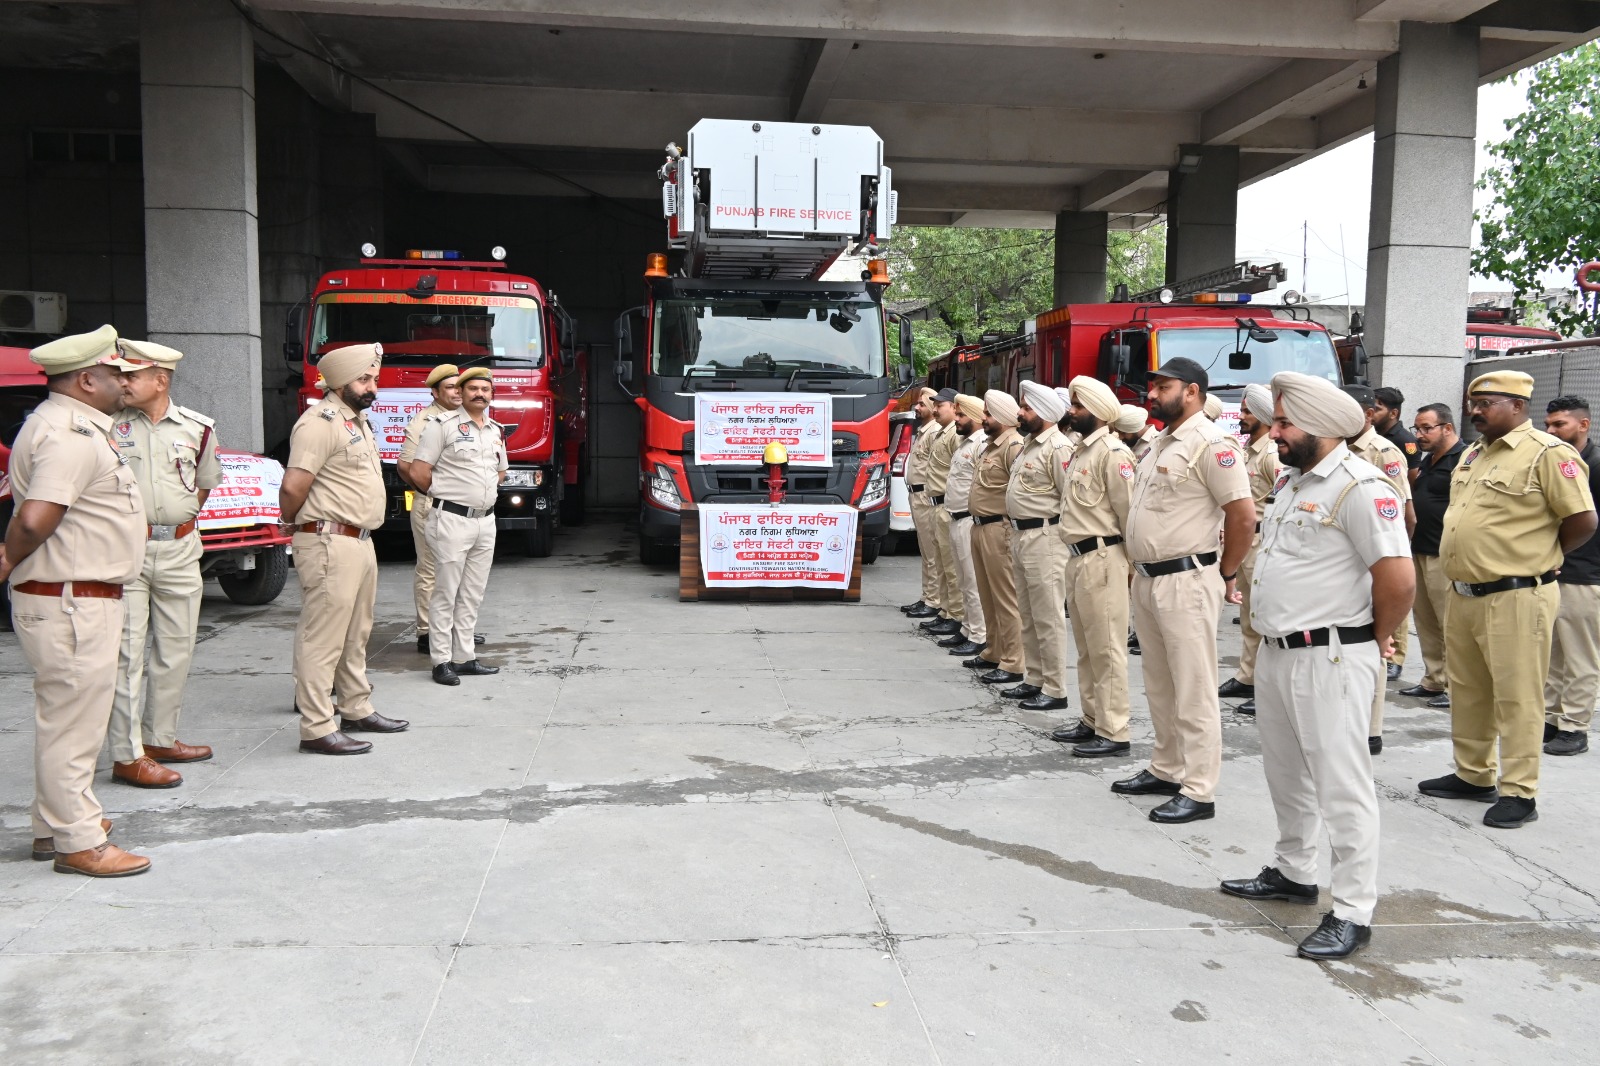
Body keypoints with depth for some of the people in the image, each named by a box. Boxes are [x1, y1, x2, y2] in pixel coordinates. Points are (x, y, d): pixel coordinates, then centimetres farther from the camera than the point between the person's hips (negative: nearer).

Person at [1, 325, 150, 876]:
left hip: (76, 599, 11)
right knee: (73, 721, -2)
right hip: (73, 604, -11)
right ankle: (79, 843, 7)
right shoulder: (73, 435, -20)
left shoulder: (57, 422, 15)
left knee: (62, 717, 20)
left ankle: (54, 824, 33)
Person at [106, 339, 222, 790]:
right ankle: (128, 756, 1)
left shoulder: (197, 428, 3)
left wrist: (178, 522, 13)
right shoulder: (108, 424, -4)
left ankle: (161, 738, 25)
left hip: (180, 550, 4)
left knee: (175, 650, 11)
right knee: (127, 653, -3)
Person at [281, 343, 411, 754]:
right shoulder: (321, 422, -15)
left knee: (355, 636, 19)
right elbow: (293, 487, -22)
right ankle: (317, 729, 0)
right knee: (323, 639, -5)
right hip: (330, 545, -10)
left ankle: (356, 710, 31)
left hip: (360, 542, 10)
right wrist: (295, 525, -5)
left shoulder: (357, 420, 17)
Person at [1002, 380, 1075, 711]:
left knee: (1048, 617, -4)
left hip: (1043, 538, -10)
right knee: (1028, 615, 15)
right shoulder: (1029, 444, 15)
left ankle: (1055, 690, 3)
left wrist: (1054, 532, -15)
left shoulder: (1058, 448, -15)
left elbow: (1071, 499, -19)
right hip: (1020, 535, 10)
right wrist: (1018, 531, 17)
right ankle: (1033, 680, 25)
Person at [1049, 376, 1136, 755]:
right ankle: (1092, 720, 26)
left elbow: (1129, 512, -16)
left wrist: (1134, 563, -14)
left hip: (1102, 558, -10)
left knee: (1107, 648, -4)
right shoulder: (1082, 450, 15)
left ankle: (1113, 732, 3)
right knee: (1086, 648, 16)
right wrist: (1075, 556, 17)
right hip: (1078, 557, 10)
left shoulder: (1112, 452, -14)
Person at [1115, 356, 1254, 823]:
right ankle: (1165, 770, 30)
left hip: (1185, 582, -9)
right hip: (1147, 579, 9)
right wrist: (1140, 567, 17)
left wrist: (1225, 576, -7)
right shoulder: (1161, 443, 14)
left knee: (1193, 691, -2)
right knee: (1159, 686, 18)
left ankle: (1198, 792, 5)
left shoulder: (1210, 443, -14)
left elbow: (1244, 517, -16)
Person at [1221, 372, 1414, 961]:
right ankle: (1294, 872, 37)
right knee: (1287, 774, 20)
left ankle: (1353, 912, 8)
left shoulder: (1360, 487, -17)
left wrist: (1374, 640, -6)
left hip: (1328, 661, -9)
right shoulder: (1292, 481, 13)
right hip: (1276, 653, 10)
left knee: (1341, 785, -2)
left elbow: (1398, 579, -22)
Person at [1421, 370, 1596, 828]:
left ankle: (1519, 792, 8)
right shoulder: (1473, 453, 15)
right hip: (1463, 595, 9)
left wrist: (1534, 559, 0)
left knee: (1516, 696, -1)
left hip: (1516, 598, -8)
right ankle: (1473, 775, 29)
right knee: (1467, 692, 16)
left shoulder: (1548, 453, -11)